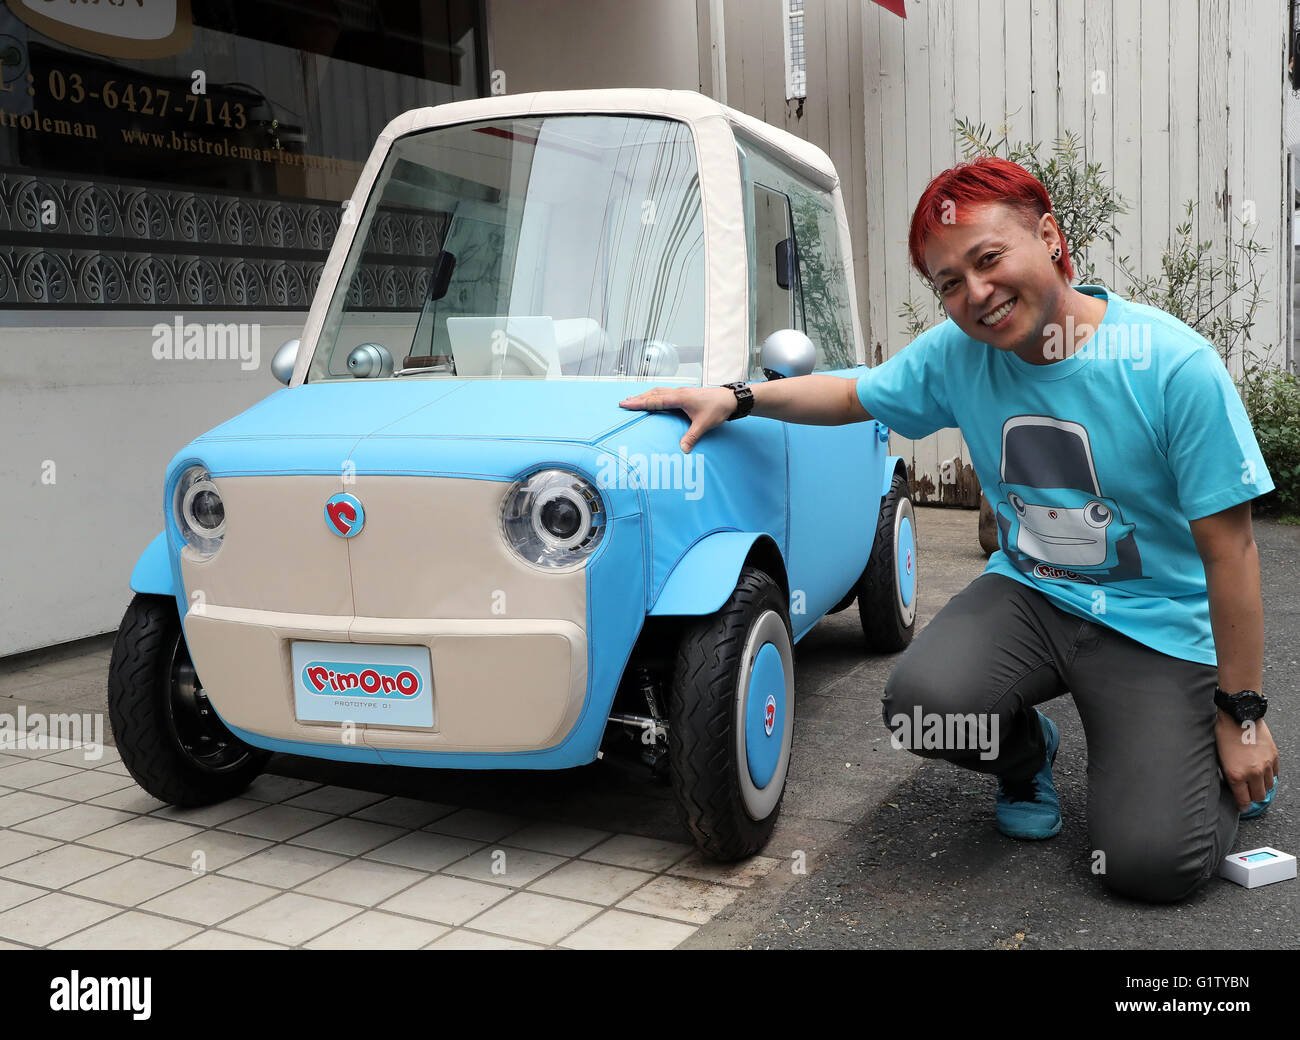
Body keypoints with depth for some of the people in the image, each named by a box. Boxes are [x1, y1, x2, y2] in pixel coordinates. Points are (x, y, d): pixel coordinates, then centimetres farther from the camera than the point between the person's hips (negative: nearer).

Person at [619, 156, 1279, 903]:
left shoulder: (1176, 366, -19)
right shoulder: (958, 352, -6)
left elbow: (1230, 548, -15)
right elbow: (852, 396, 13)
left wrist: (1244, 716, -11)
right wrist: (734, 399, -1)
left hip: (1162, 624, -3)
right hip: (1029, 591, 4)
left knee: (1150, 866, -15)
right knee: (923, 703, -27)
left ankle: (1195, 753, 21)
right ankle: (1028, 751, 10)